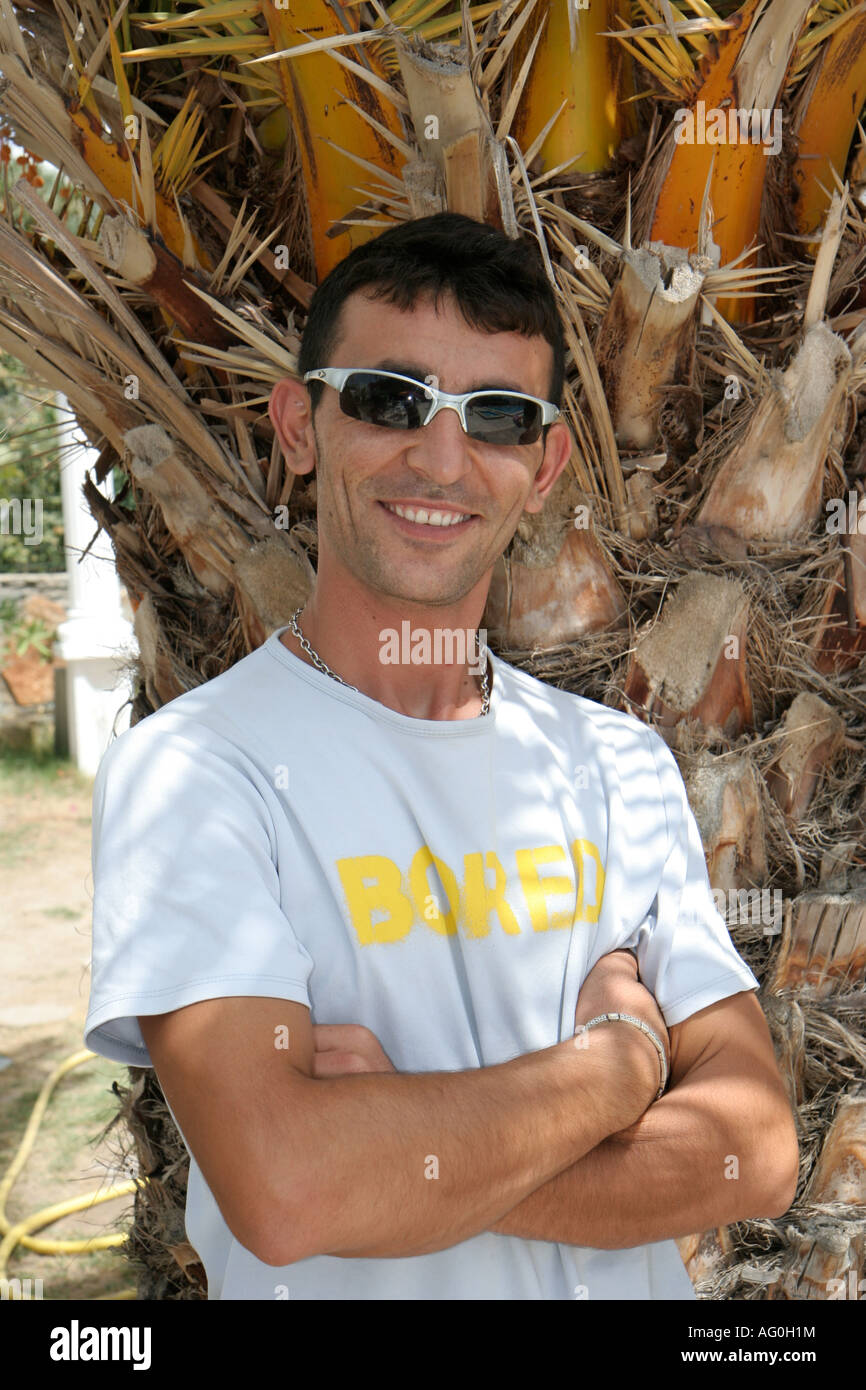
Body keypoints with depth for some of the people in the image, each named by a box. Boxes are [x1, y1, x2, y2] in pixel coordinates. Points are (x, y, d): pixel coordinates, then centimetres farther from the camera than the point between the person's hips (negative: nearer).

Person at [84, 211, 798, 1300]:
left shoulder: (624, 762, -3)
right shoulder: (189, 772, -18)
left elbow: (758, 1149, -10)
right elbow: (285, 1192, -29)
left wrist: (407, 1152, -23)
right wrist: (623, 1054, -18)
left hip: (629, 1289, 4)